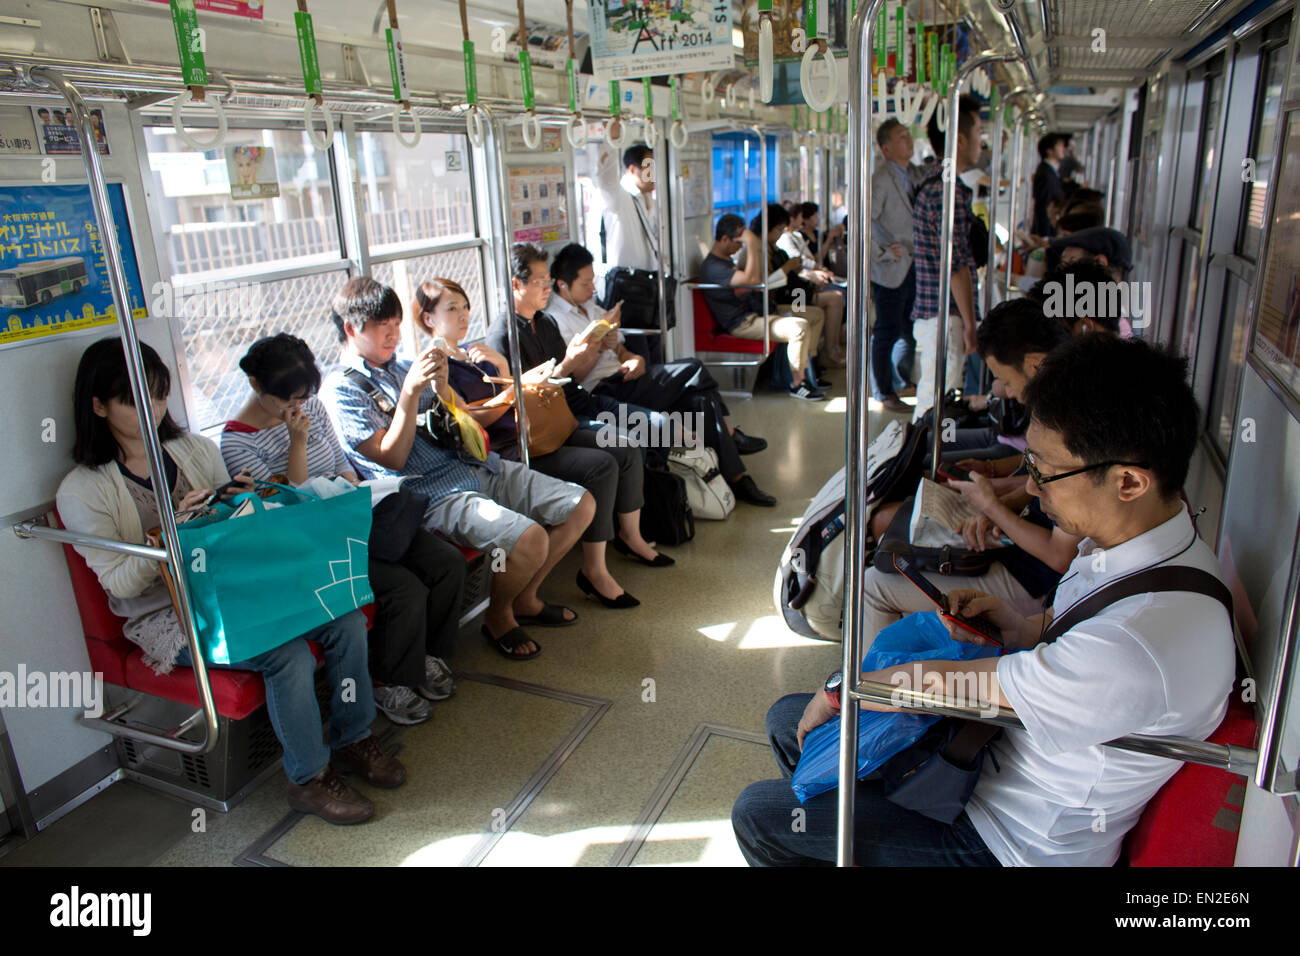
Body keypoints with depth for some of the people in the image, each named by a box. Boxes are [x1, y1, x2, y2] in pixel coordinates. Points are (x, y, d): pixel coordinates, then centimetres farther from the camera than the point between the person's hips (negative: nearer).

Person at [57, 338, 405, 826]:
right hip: (167, 617, -5)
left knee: (344, 617, -17)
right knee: (287, 653, -29)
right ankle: (309, 780, -8)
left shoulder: (196, 448, 8)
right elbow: (120, 582, -11)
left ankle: (352, 741, 2)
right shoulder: (82, 492, -6)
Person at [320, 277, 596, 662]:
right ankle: (498, 616, 2)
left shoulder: (404, 366, 16)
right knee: (529, 538, -30)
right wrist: (411, 390, -17)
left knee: (581, 505, 0)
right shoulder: (341, 388, -3)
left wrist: (442, 388, -4)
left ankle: (524, 598, 16)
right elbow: (392, 457, -12)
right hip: (434, 493, -8)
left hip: (476, 467, 8)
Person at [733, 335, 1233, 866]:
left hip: (1010, 843, -8)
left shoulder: (1132, 650, -39)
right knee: (787, 719, 15)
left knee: (757, 814, -3)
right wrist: (1024, 630, -6)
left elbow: (946, 685, -27)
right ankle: (834, 833, 39)